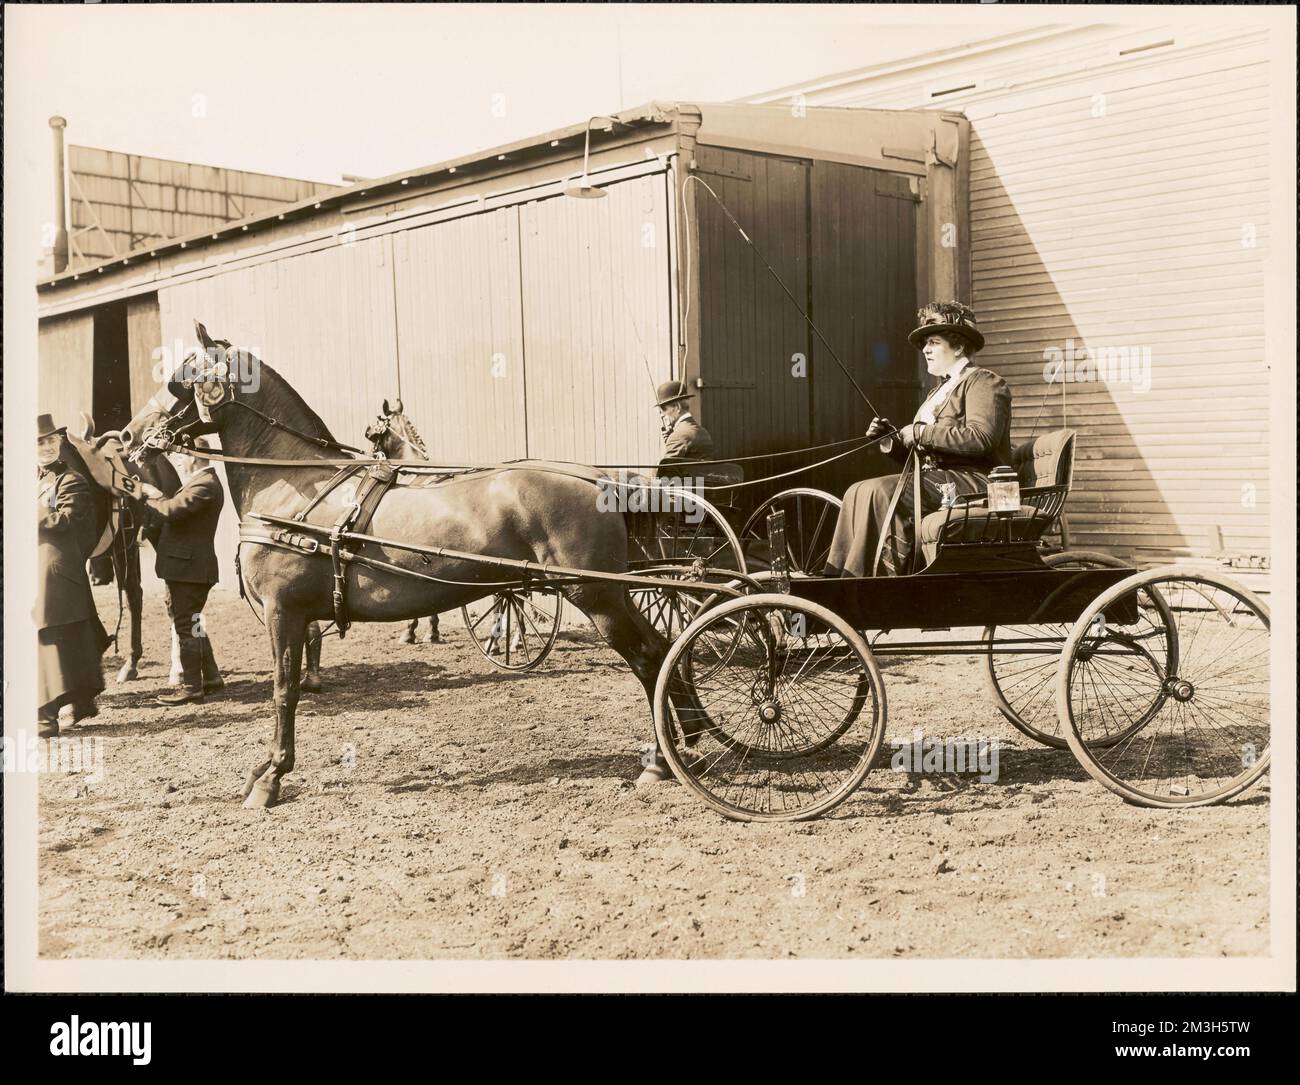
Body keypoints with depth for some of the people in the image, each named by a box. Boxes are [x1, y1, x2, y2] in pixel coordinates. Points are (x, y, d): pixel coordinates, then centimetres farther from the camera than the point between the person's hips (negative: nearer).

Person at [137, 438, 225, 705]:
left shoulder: (204, 485, -18)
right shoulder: (203, 482, 16)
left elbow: (172, 510, -27)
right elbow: (178, 505, 14)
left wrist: (147, 499, -11)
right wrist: (160, 495, -1)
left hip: (188, 567, -10)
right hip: (188, 566, 10)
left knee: (187, 626, -3)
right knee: (191, 624, 18)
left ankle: (191, 688, 4)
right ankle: (210, 676, 27)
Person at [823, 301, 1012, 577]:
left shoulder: (984, 381, -2)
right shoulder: (940, 391, 25)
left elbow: (980, 437, -20)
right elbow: (918, 454, 21)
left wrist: (922, 433, -15)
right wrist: (891, 438, 2)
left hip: (971, 480, -9)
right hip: (938, 479, 9)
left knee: (878, 491, -27)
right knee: (858, 492, -11)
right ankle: (838, 578, -18)